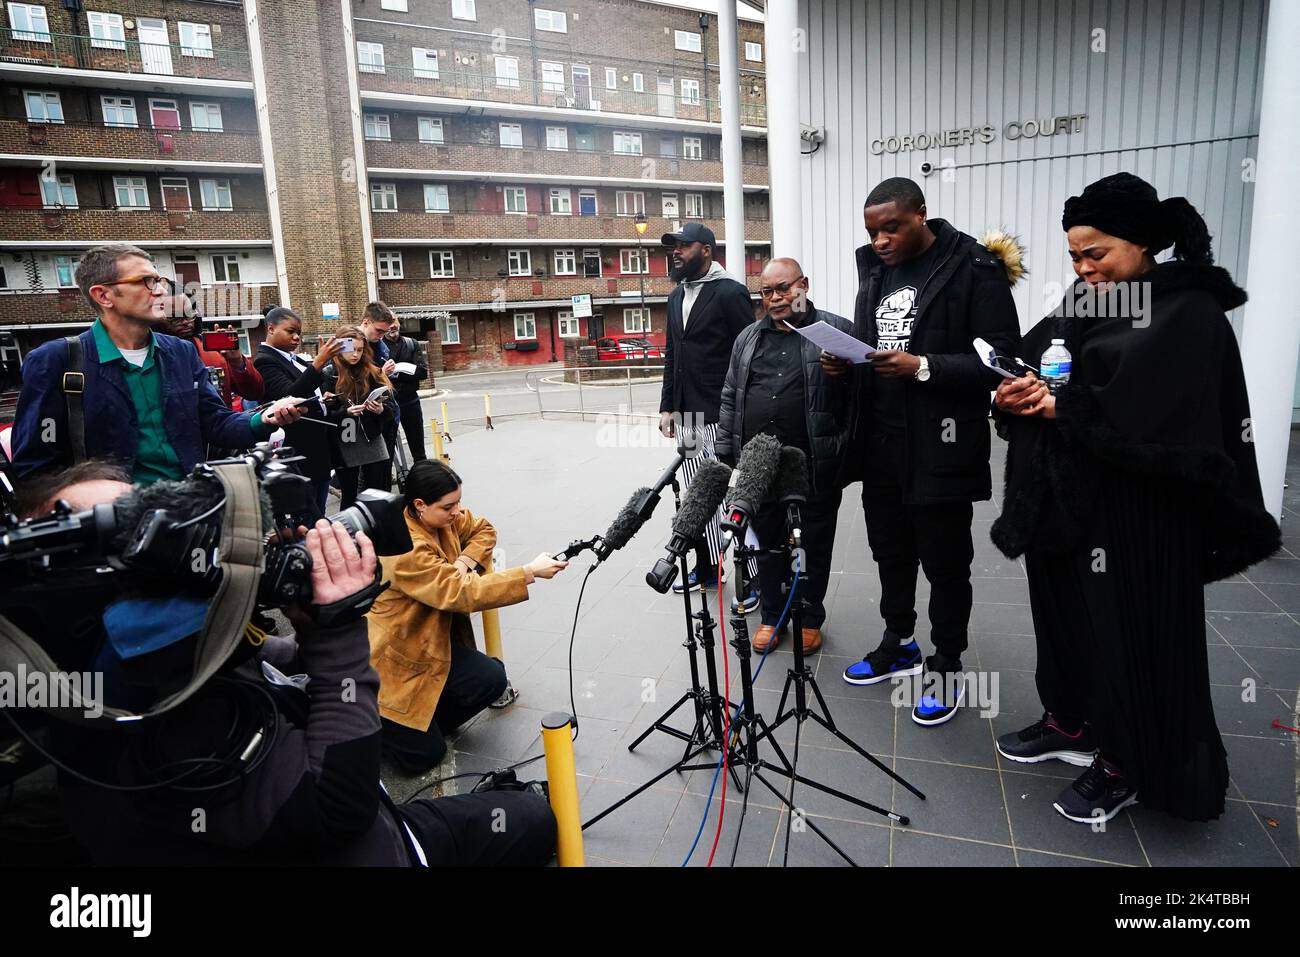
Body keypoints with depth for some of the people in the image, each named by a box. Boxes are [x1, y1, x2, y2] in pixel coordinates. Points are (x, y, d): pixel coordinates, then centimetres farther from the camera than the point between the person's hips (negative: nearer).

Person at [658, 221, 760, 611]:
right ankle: (707, 568, 28)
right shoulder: (676, 297, 16)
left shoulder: (730, 293, -8)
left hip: (723, 417, -8)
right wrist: (668, 406, 15)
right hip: (687, 416, 8)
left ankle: (752, 578, 10)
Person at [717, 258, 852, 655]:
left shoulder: (838, 331, -2)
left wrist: (849, 454, -13)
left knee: (815, 544, 9)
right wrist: (725, 454, 10)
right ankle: (772, 615, 28)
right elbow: (730, 399, 15)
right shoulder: (748, 338, 13)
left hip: (815, 465, -4)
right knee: (766, 541, 12)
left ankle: (811, 618, 25)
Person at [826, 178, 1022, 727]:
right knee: (890, 553, 19)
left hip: (940, 449, -6)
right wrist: (844, 362, -2)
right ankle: (898, 646, 38)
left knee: (945, 564, 7)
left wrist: (922, 366, -26)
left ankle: (946, 667, 26)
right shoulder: (875, 271, 11)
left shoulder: (975, 269, -11)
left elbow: (1000, 359, -16)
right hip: (879, 445, 7)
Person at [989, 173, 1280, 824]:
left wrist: (1062, 407, -16)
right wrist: (1016, 396, -15)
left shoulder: (1189, 313, -10)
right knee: (1064, 613, 15)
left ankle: (1126, 764, 23)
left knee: (1128, 633, 5)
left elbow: (1153, 415, -22)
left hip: (1138, 513, -6)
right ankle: (1071, 723, 36)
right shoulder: (1082, 305, 11)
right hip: (1065, 499, 7)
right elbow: (1030, 374, 7)